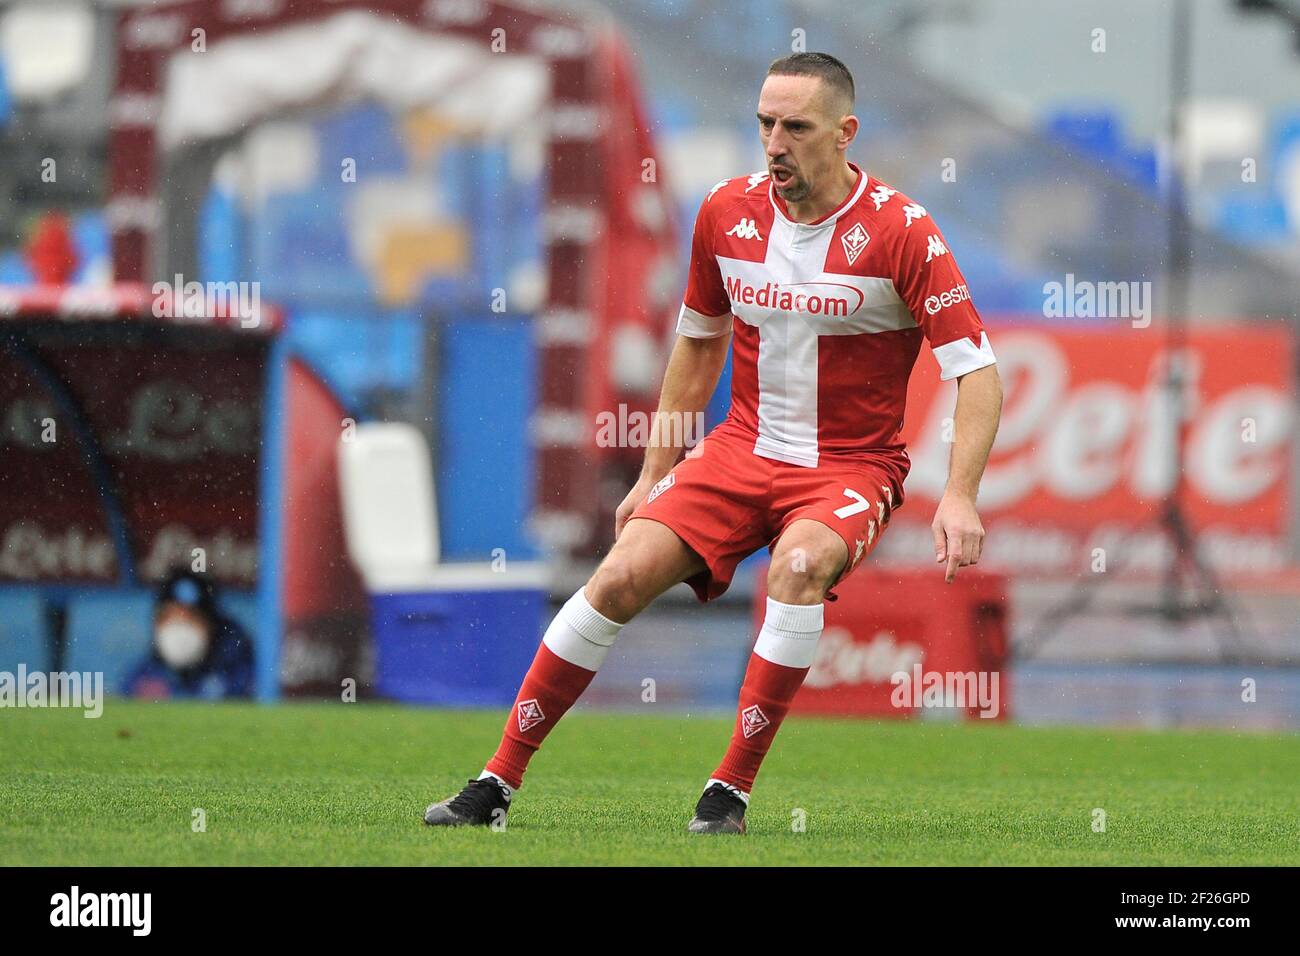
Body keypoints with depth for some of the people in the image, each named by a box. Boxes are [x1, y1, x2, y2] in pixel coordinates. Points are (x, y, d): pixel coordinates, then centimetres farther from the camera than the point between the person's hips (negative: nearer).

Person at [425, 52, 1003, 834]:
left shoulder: (901, 232, -14)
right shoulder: (727, 212, 0)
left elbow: (979, 373, -15)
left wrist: (960, 498, -26)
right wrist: (656, 472, 17)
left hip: (850, 468, -4)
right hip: (745, 448, 4)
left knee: (800, 564, -35)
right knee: (623, 574, -15)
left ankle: (732, 790, -25)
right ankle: (499, 781, -6)